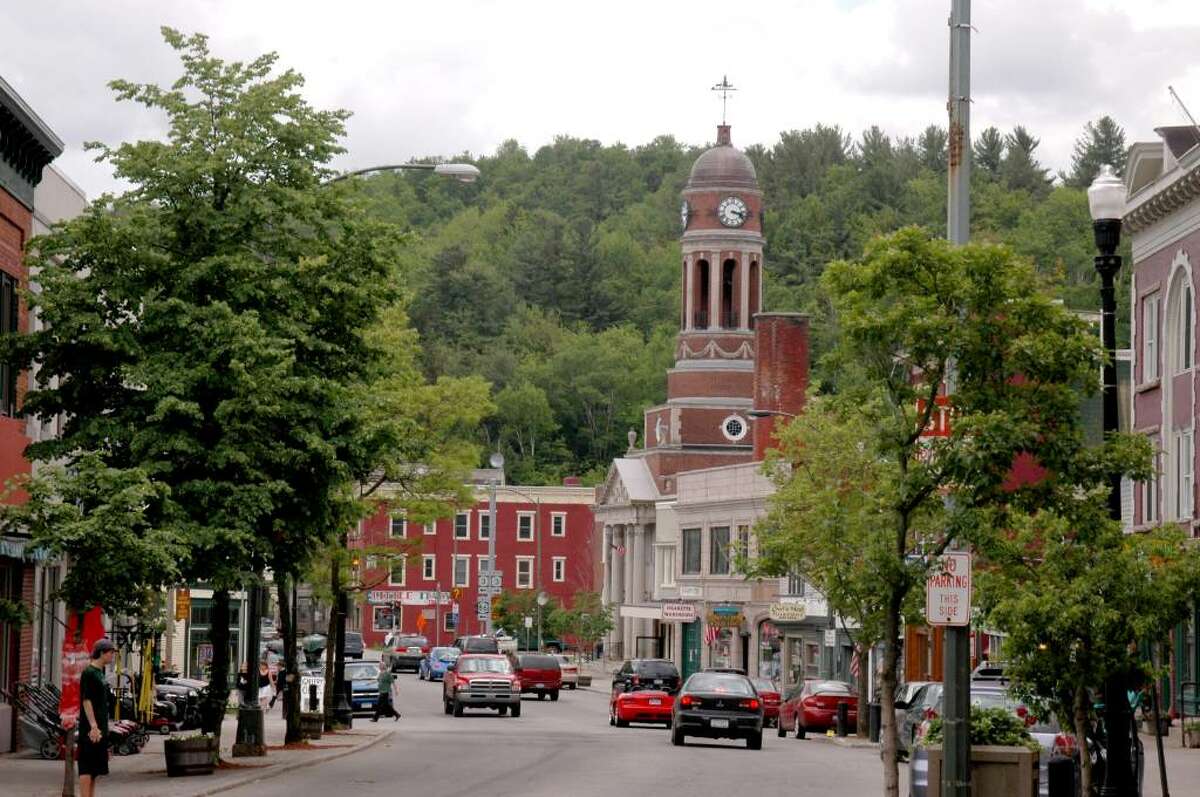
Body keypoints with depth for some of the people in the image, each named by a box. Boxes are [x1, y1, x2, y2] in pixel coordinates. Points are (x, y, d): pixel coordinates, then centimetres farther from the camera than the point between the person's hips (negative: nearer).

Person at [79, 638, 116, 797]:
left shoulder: (99, 672, 16)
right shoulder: (89, 673, -12)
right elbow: (86, 701, -19)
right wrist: (93, 726, -23)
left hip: (100, 726, 10)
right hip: (91, 728, -10)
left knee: (95, 768, 11)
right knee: (87, 766, -10)